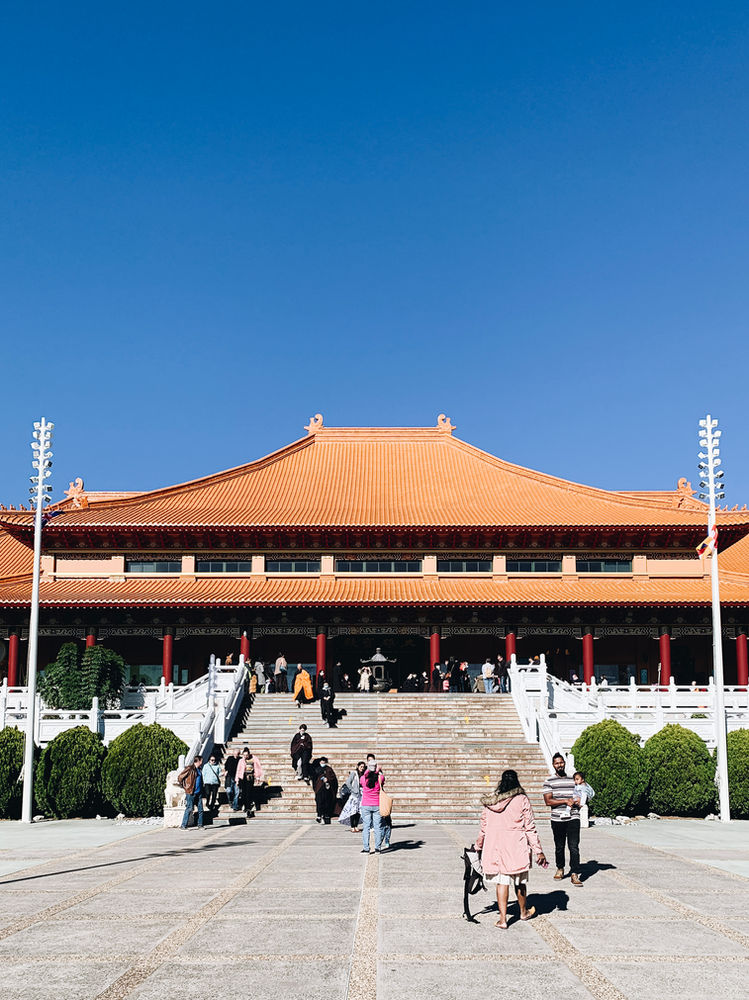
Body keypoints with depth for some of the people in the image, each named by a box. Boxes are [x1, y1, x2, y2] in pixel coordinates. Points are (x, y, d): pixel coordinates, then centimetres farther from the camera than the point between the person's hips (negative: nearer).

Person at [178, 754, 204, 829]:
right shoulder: (190, 768, -10)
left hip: (199, 793, 8)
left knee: (200, 809, 6)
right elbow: (180, 777, -10)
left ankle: (200, 825, 15)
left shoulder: (199, 769, 15)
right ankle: (184, 826, 0)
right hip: (191, 793, -7)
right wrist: (184, 786, -5)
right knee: (189, 809, -7)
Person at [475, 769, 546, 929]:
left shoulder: (489, 801, 1)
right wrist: (538, 851, -1)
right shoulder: (522, 800, -8)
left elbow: (483, 826, 10)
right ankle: (524, 912, 34)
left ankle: (503, 919, 2)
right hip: (516, 847, -2)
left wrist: (479, 845, 24)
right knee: (520, 881, 15)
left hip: (495, 847, 2)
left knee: (502, 881, 6)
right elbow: (530, 828, -6)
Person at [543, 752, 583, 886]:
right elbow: (548, 801, -7)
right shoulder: (549, 781, 2)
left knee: (574, 847, -8)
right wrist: (565, 801, -13)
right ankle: (560, 869, 31)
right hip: (557, 819, -1)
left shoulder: (572, 779, 12)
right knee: (559, 847, 11)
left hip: (573, 818, 1)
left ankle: (574, 874, -7)